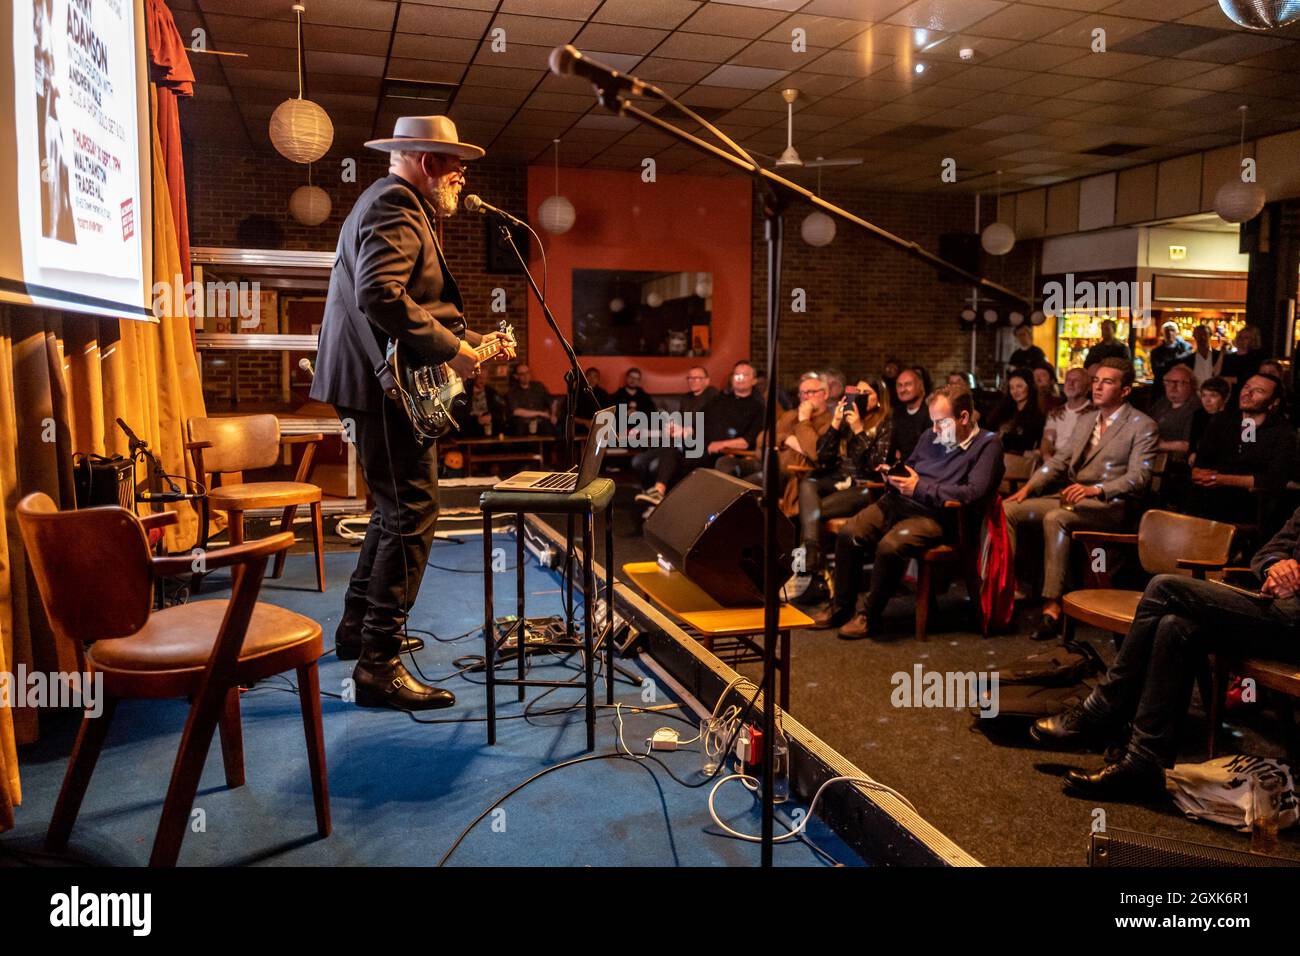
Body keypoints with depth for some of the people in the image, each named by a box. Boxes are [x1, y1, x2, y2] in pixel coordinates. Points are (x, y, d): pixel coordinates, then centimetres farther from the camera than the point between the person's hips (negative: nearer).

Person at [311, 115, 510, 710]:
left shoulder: (394, 205, 23)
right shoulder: (396, 208, -13)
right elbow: (379, 295, -29)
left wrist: (469, 338, 20)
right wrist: (450, 347, -24)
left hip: (376, 382, 12)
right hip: (388, 384, -12)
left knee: (396, 507, 20)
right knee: (412, 513, -12)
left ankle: (358, 627, 31)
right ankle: (379, 666, -9)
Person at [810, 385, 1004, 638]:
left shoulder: (988, 445, -3)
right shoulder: (931, 436, 17)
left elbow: (973, 493, -16)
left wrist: (920, 488, -15)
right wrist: (892, 476, 5)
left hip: (936, 516, -7)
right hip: (898, 503, 7)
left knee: (890, 546, -33)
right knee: (849, 533, -16)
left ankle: (869, 616, -13)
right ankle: (841, 608, -2)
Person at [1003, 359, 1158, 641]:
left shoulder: (1142, 426, -1)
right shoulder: (1086, 420, 22)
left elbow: (1138, 476, -13)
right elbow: (1059, 459, 19)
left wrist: (1095, 489, -29)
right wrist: (1029, 486, 2)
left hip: (1108, 504, -7)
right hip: (1070, 496, 7)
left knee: (1055, 519, -36)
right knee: (1008, 509, -11)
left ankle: (1052, 605, -34)